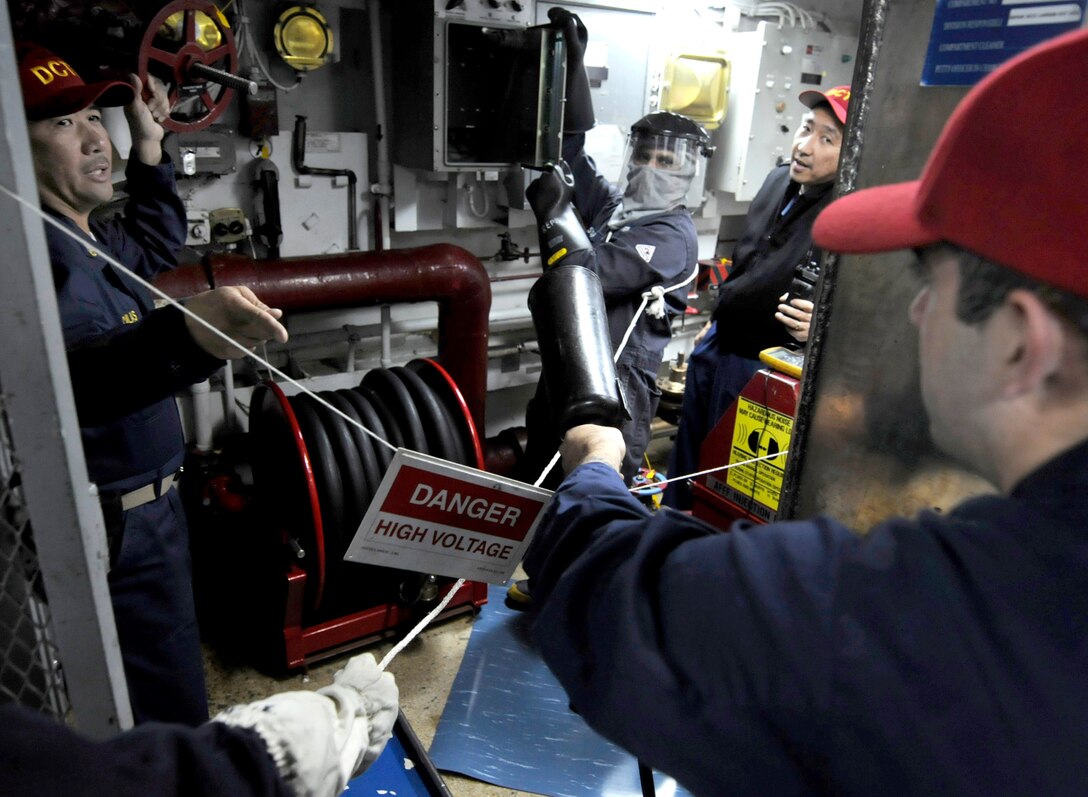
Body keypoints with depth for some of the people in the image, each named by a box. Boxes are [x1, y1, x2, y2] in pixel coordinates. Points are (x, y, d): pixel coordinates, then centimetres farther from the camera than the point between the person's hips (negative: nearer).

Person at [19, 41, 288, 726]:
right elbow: (58, 377, -41)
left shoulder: (92, 237, 9)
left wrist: (149, 145, 24)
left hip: (148, 507, 10)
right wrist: (184, 336, -59)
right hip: (115, 534, -10)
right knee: (172, 720, 2)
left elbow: (155, 246, 32)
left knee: (169, 692, 28)